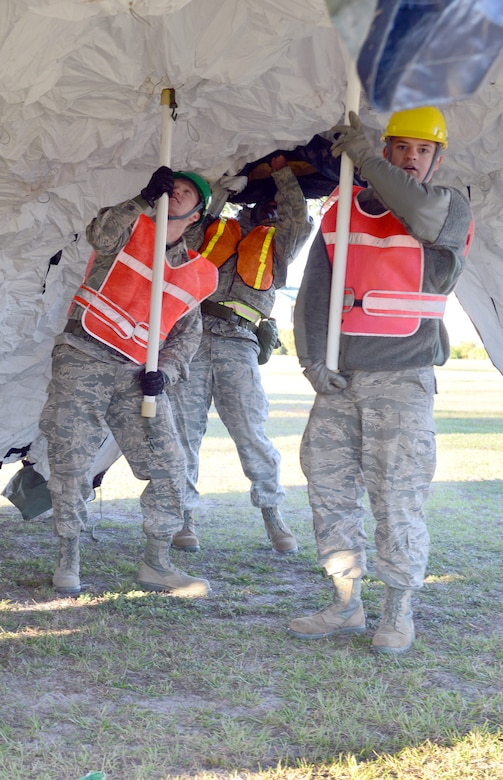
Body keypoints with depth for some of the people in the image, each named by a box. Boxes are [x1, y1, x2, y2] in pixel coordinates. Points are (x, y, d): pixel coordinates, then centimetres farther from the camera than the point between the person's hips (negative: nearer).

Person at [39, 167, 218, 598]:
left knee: (169, 467, -3)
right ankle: (68, 559, 11)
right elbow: (99, 233, -19)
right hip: (82, 360, -3)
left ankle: (156, 564, 9)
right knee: (71, 462, -5)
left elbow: (188, 334, 15)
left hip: (138, 375, 4)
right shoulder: (130, 228, 4)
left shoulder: (198, 274, 13)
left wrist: (164, 371, -2)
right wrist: (146, 198, -26)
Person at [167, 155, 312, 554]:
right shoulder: (211, 229, 24)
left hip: (237, 344, 0)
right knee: (184, 430, -1)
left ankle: (272, 514, 9)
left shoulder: (275, 244, 21)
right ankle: (185, 515, 8)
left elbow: (301, 222, 8)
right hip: (189, 336, 1)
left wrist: (283, 171, 14)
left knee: (252, 432, -6)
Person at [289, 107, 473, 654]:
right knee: (329, 484, 6)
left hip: (402, 378, -4)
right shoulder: (341, 210, 11)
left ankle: (399, 611, 9)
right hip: (338, 379, 5)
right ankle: (346, 605, 18)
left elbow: (423, 213, -25)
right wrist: (313, 358, -2)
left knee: (396, 495, -6)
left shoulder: (451, 208, 1)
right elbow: (313, 292, 10)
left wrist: (364, 158, -17)